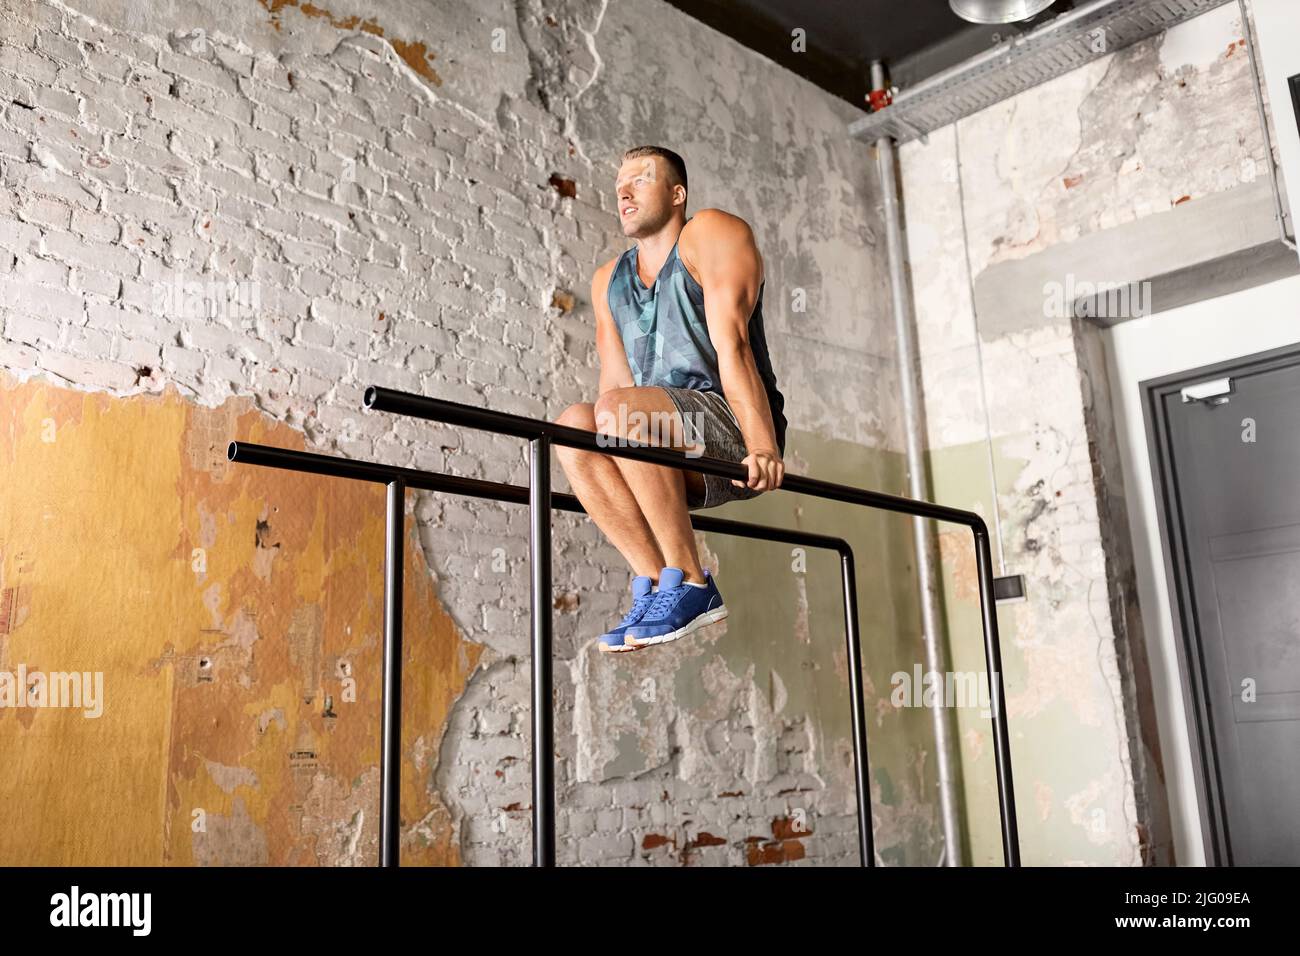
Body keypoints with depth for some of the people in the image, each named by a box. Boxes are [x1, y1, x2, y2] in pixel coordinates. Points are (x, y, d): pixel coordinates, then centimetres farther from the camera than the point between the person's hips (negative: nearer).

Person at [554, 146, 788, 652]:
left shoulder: (711, 234, 1)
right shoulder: (608, 280, 21)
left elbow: (732, 343, -15)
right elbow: (615, 377, 13)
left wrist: (763, 446, -25)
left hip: (735, 431, -6)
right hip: (680, 455, 6)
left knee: (618, 409, -30)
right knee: (573, 425, -20)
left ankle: (689, 583, -24)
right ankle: (655, 582, -20)